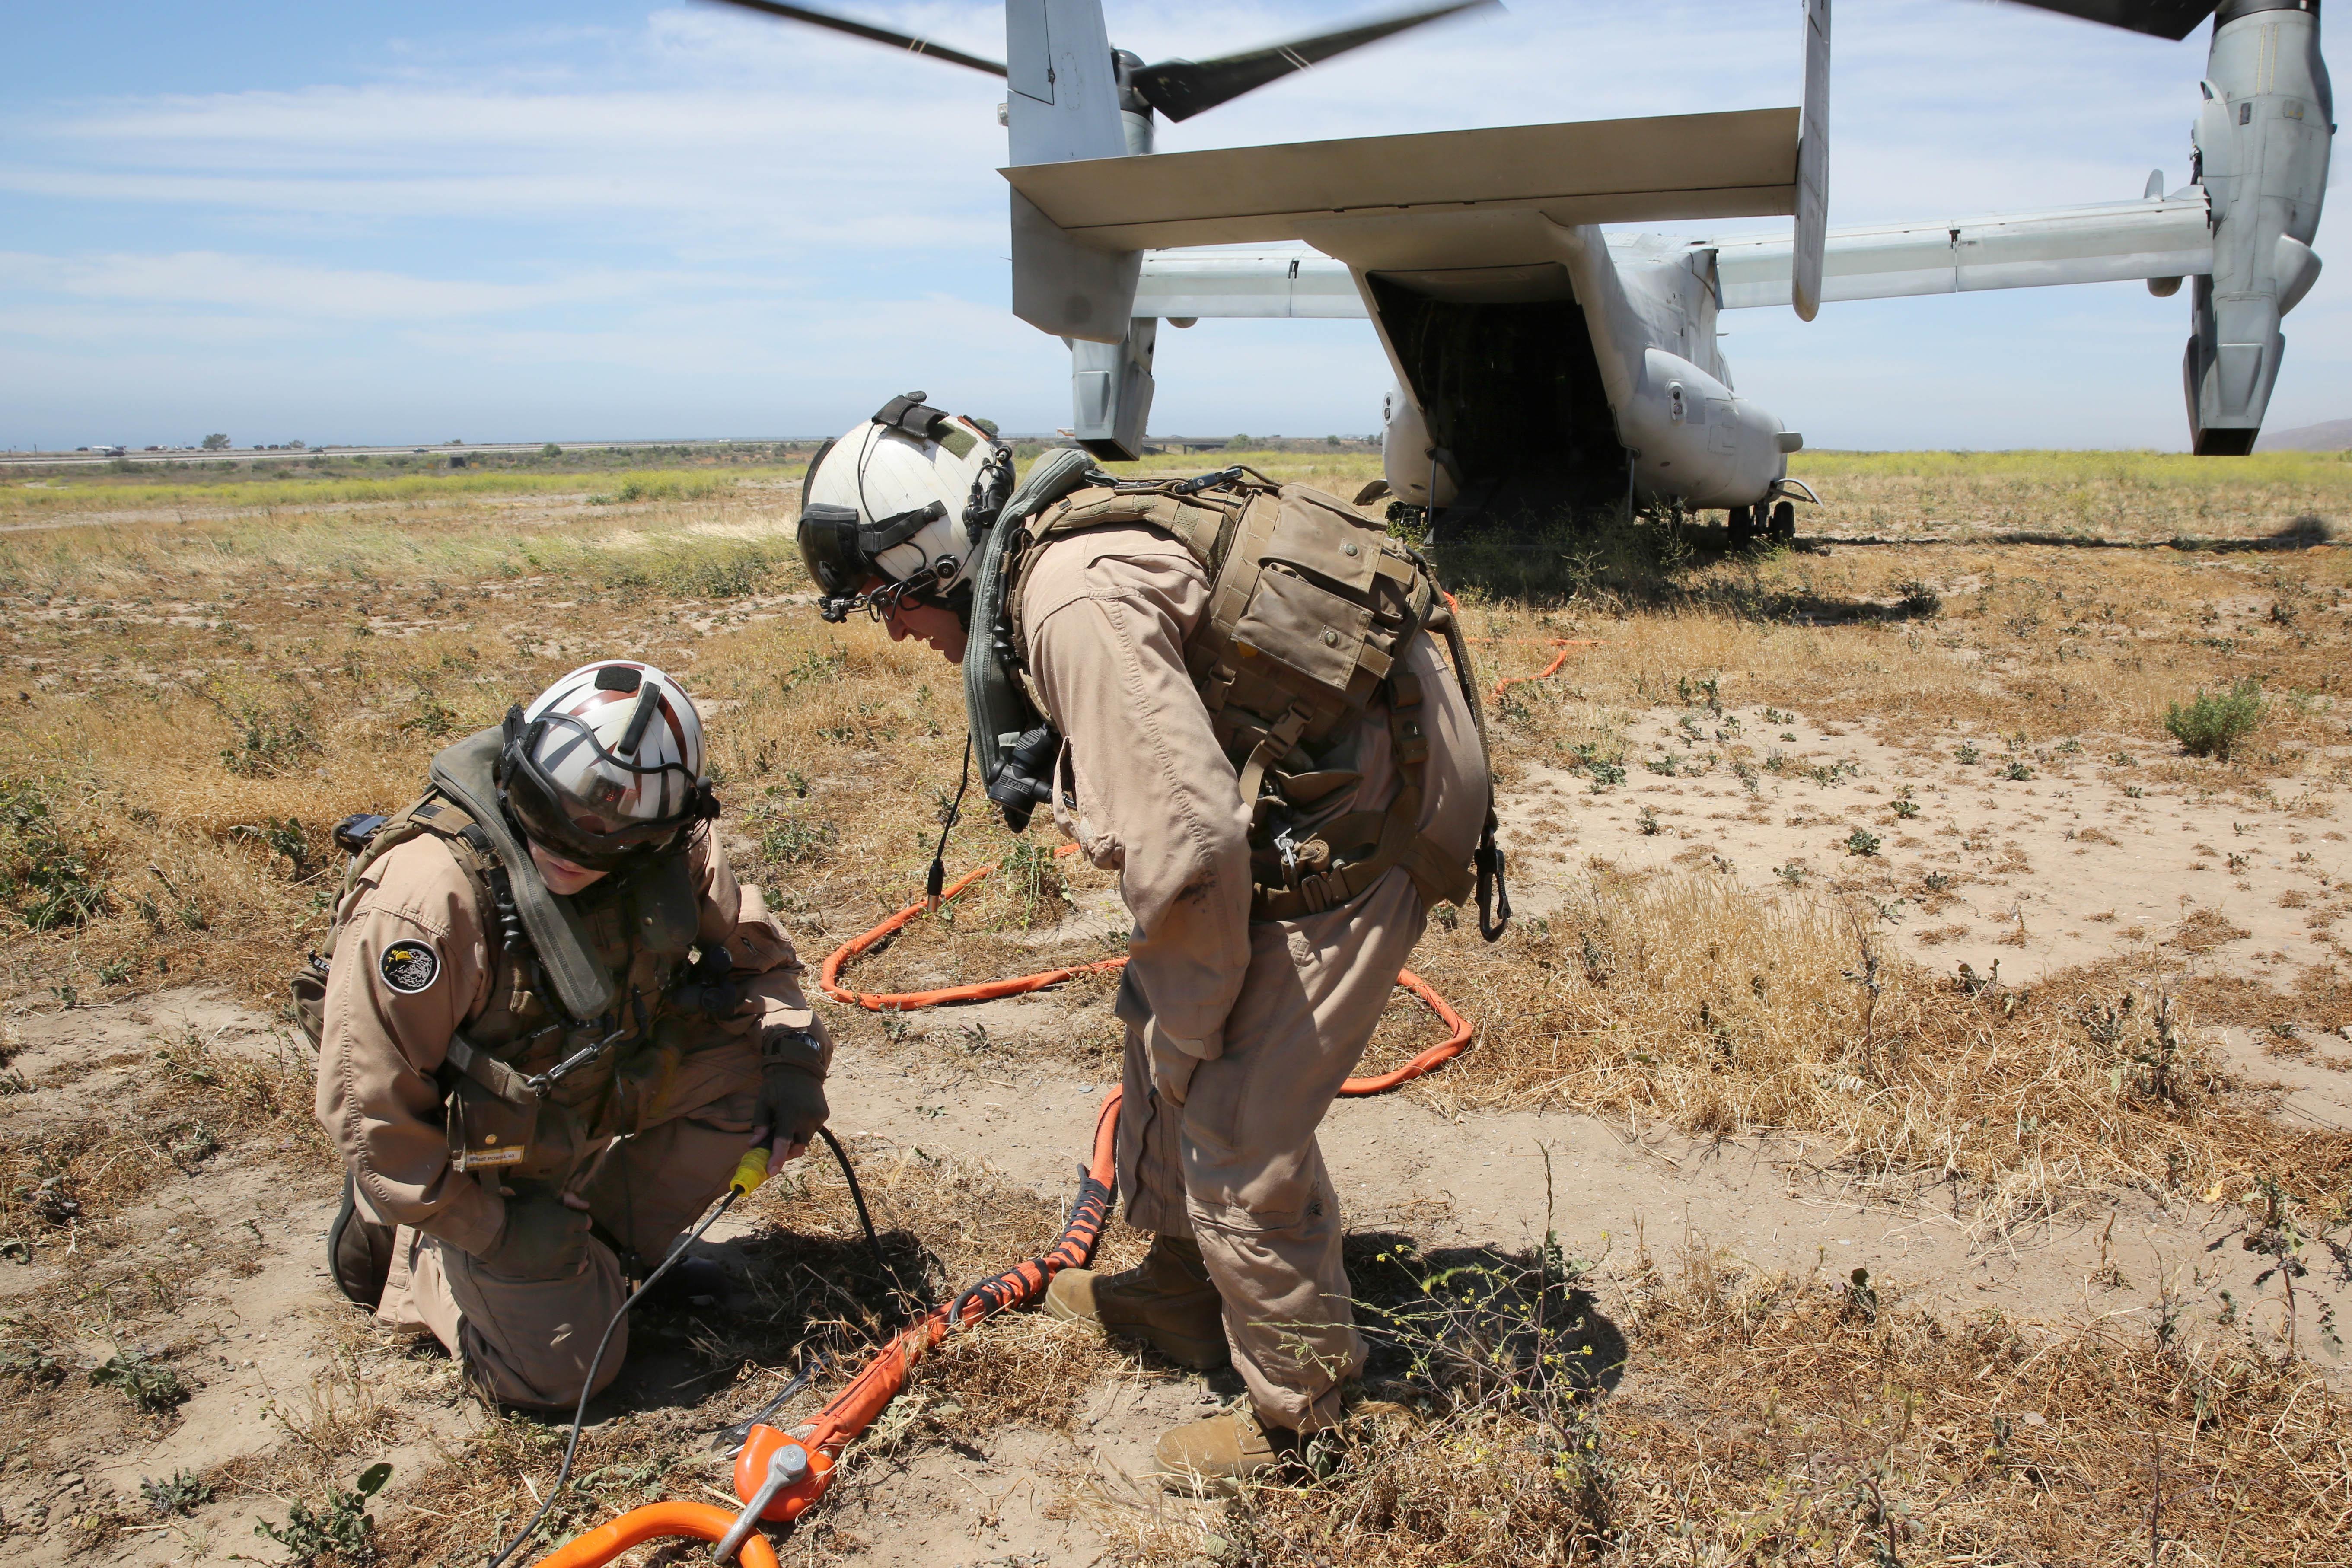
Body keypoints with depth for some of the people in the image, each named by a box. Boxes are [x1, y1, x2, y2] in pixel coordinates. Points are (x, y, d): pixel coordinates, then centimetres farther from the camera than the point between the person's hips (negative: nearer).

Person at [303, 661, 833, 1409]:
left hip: (593, 1089, 5)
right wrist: (493, 1231, -19)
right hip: (479, 1155, -5)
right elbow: (368, 1108, -26)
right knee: (559, 1370, -7)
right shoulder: (426, 897, -35)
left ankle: (608, 1235, 5)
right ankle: (407, 1246, 18)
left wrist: (793, 1057, -17)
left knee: (758, 1049, -14)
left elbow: (750, 945, 1)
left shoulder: (668, 850, -19)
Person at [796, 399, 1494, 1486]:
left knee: (1240, 1127, -3)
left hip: (1355, 832, -10)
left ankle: (1302, 1408, 20)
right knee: (1161, 1031, 20)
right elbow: (1168, 775, 16)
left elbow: (1183, 839, -29)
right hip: (1298, 798, 10)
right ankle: (1181, 1291, 40)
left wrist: (1188, 1026, -12)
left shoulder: (1078, 604, -25)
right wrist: (1168, 1003, 19)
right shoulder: (1062, 551, 8)